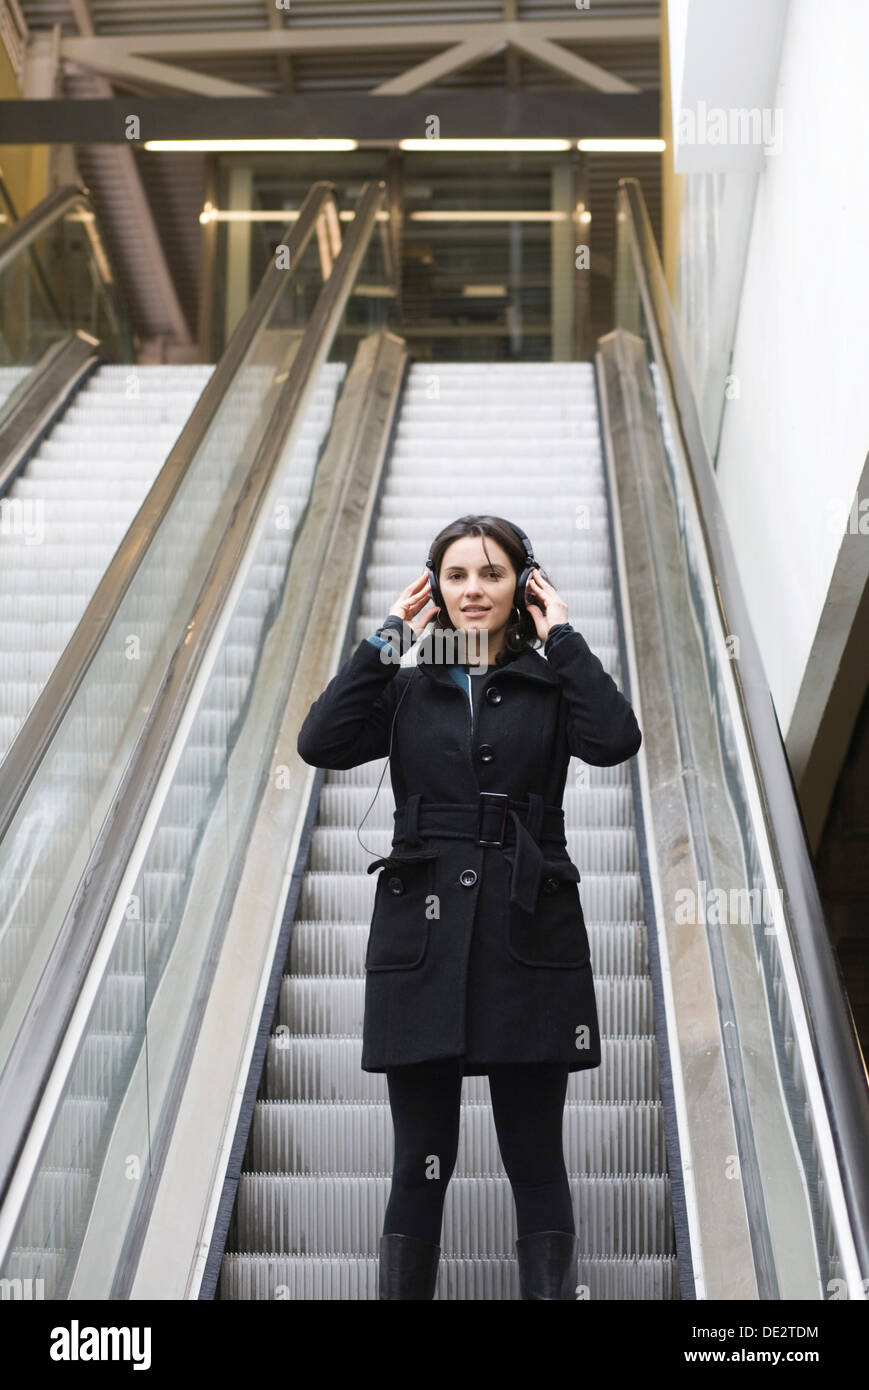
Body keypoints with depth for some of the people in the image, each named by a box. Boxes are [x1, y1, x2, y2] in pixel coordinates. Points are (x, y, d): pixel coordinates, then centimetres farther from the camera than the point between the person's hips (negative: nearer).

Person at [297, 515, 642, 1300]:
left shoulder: (551, 684, 7)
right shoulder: (406, 688, 11)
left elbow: (616, 739, -13)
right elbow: (320, 744, -6)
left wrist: (561, 637, -5)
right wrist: (385, 640, -1)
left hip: (529, 943, -1)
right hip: (422, 942, 1)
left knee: (537, 1165, 6)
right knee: (421, 1165, 7)